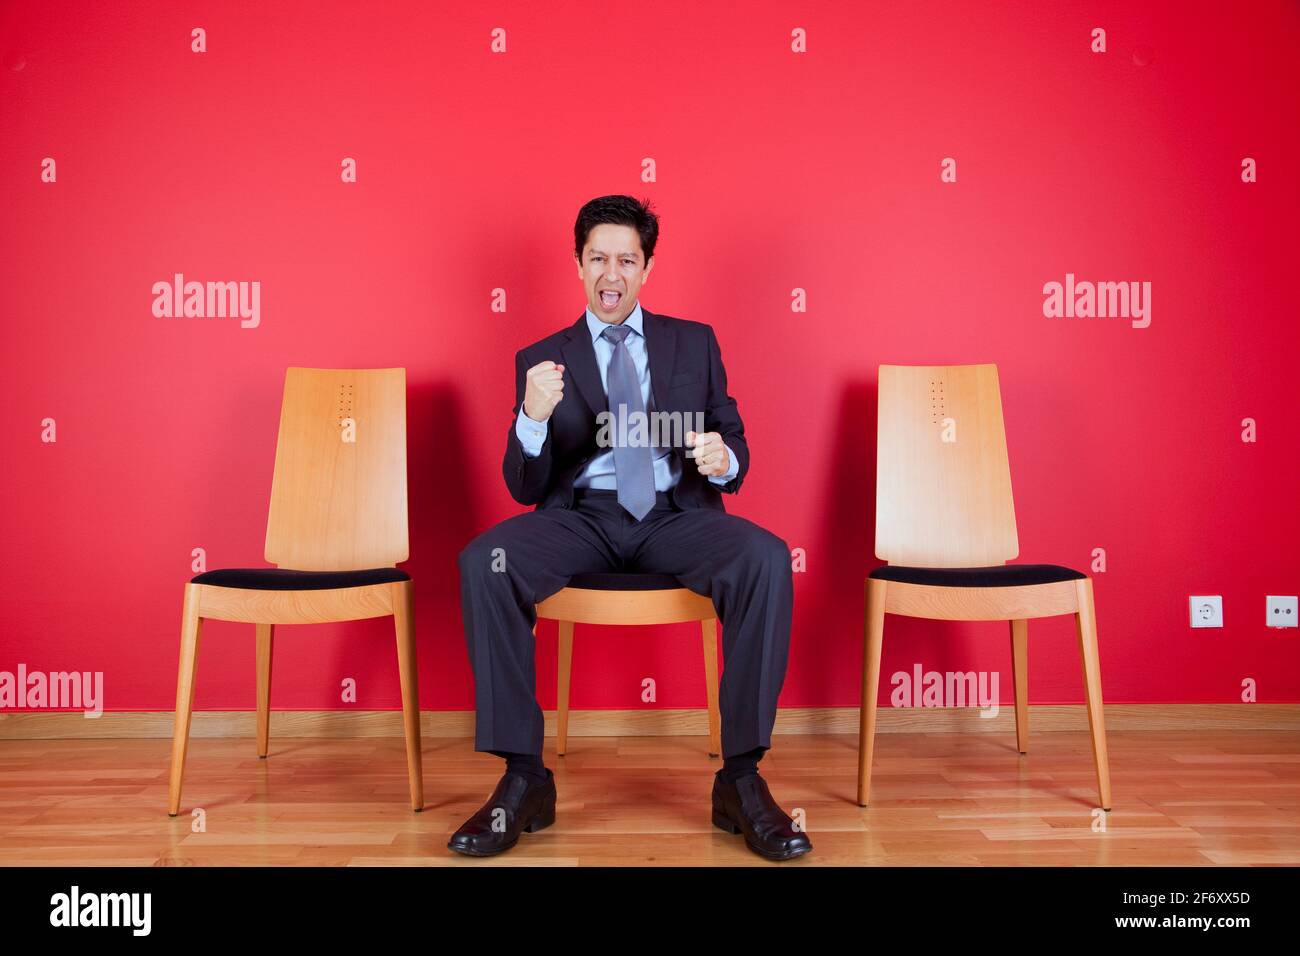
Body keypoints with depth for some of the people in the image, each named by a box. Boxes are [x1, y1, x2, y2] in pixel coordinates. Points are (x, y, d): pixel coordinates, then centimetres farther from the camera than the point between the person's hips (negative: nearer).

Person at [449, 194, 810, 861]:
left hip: (676, 514, 0)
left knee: (766, 558, -31)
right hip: (581, 517, 0)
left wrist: (723, 460, -12)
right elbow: (524, 488, 5)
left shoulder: (695, 342, 16)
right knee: (484, 562, -30)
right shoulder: (541, 359, 12)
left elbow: (735, 448, 14)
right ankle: (524, 780, -19)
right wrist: (533, 419, -16)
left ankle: (741, 781, -22)